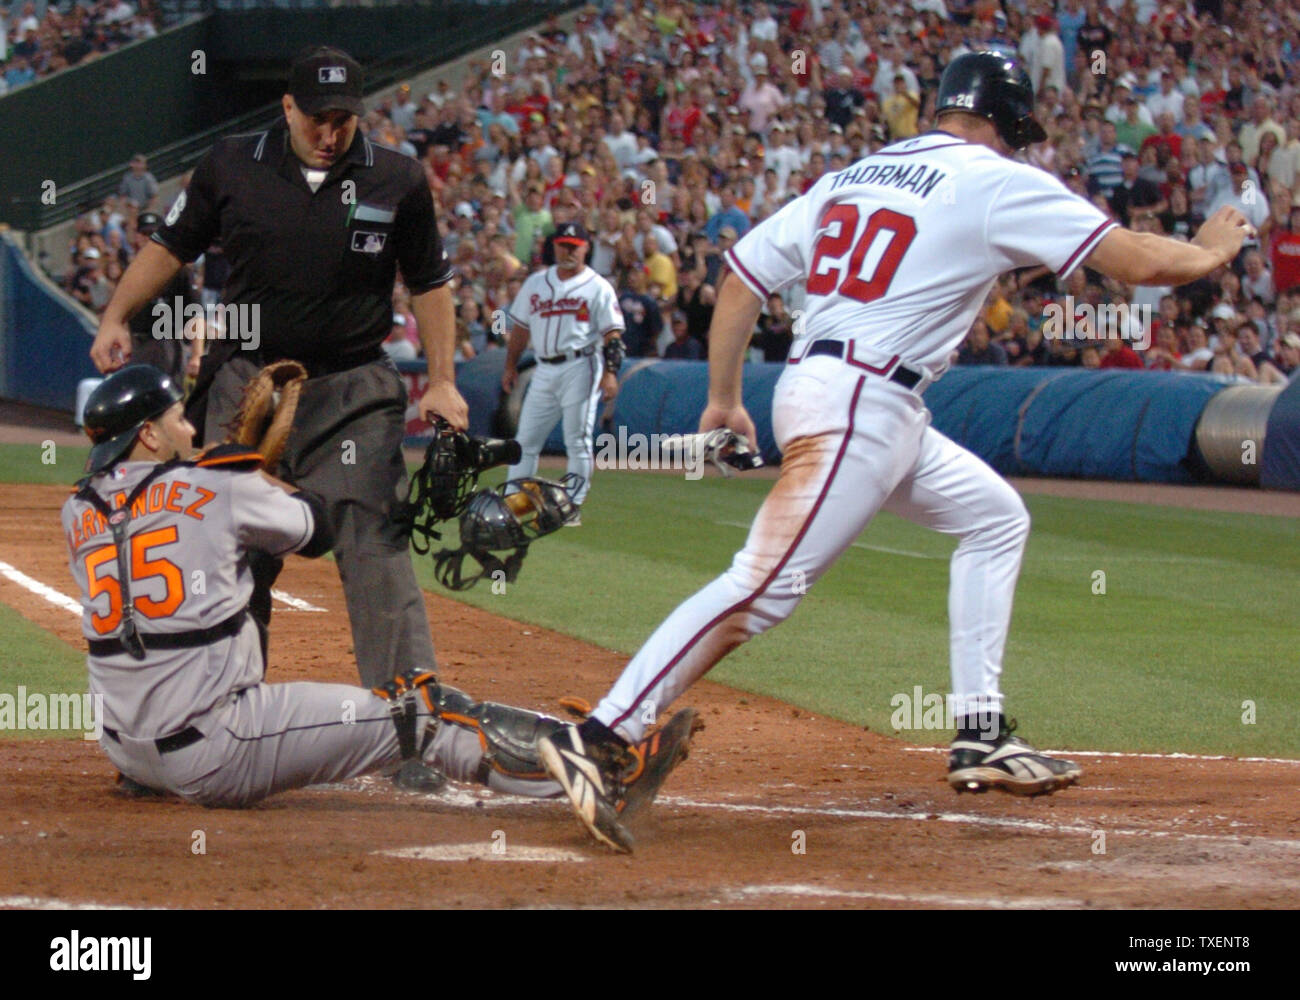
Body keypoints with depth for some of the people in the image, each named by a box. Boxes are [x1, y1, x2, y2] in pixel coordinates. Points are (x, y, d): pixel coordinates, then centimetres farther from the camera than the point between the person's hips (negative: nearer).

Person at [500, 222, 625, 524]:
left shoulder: (598, 287, 1)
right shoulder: (536, 283, 15)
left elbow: (613, 334, -5)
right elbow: (520, 326, 19)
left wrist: (610, 372, -16)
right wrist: (511, 366, 14)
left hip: (580, 368, -5)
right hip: (544, 371, 5)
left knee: (578, 440, -5)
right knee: (525, 438, 3)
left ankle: (573, 506, 1)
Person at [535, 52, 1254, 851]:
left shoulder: (853, 176, 17)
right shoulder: (998, 184, -3)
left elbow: (743, 272, 16)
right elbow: (1140, 261, -6)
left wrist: (725, 397, 24)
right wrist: (1210, 251, 14)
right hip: (854, 409, -9)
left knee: (996, 516, 21)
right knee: (766, 584, -15)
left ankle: (981, 736, 17)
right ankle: (598, 740, -21)